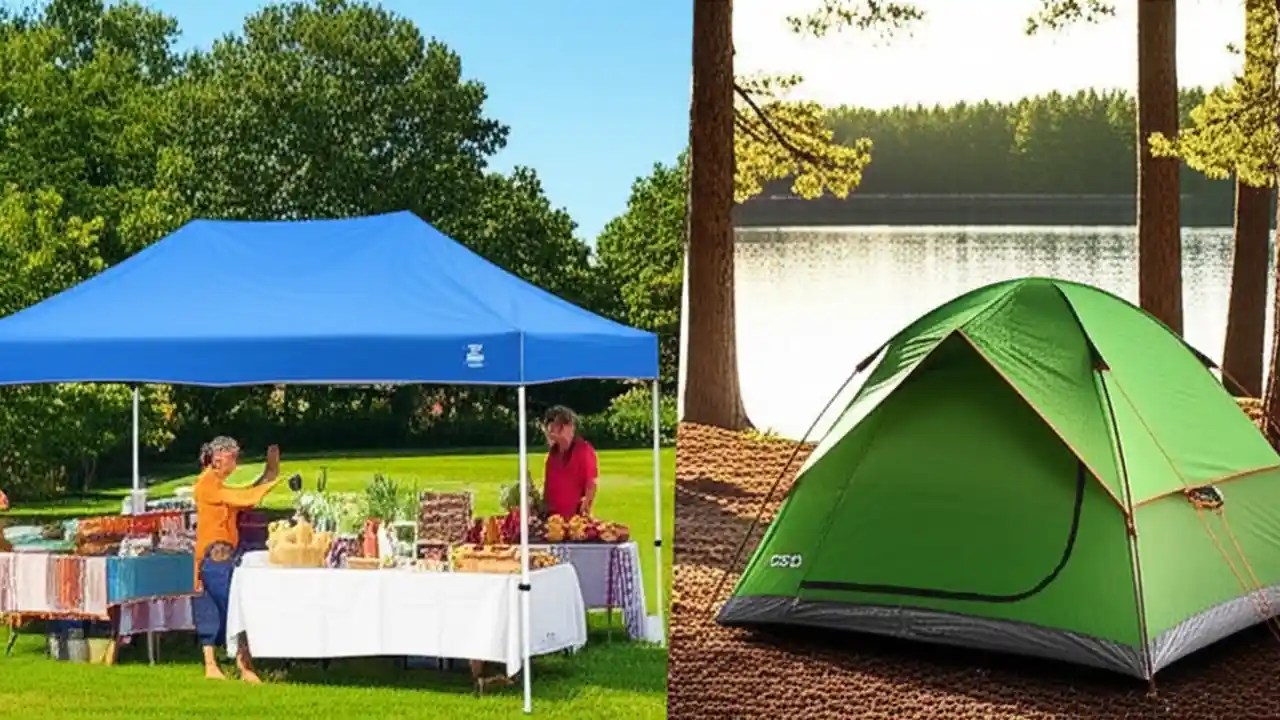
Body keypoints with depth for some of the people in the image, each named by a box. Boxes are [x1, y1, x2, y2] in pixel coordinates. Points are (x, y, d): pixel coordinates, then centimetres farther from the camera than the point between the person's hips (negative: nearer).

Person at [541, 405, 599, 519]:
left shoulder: (584, 450, -6)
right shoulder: (552, 453, 12)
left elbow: (591, 485, -8)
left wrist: (585, 511, -13)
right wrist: (542, 511, 11)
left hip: (575, 516, -6)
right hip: (552, 516, 6)